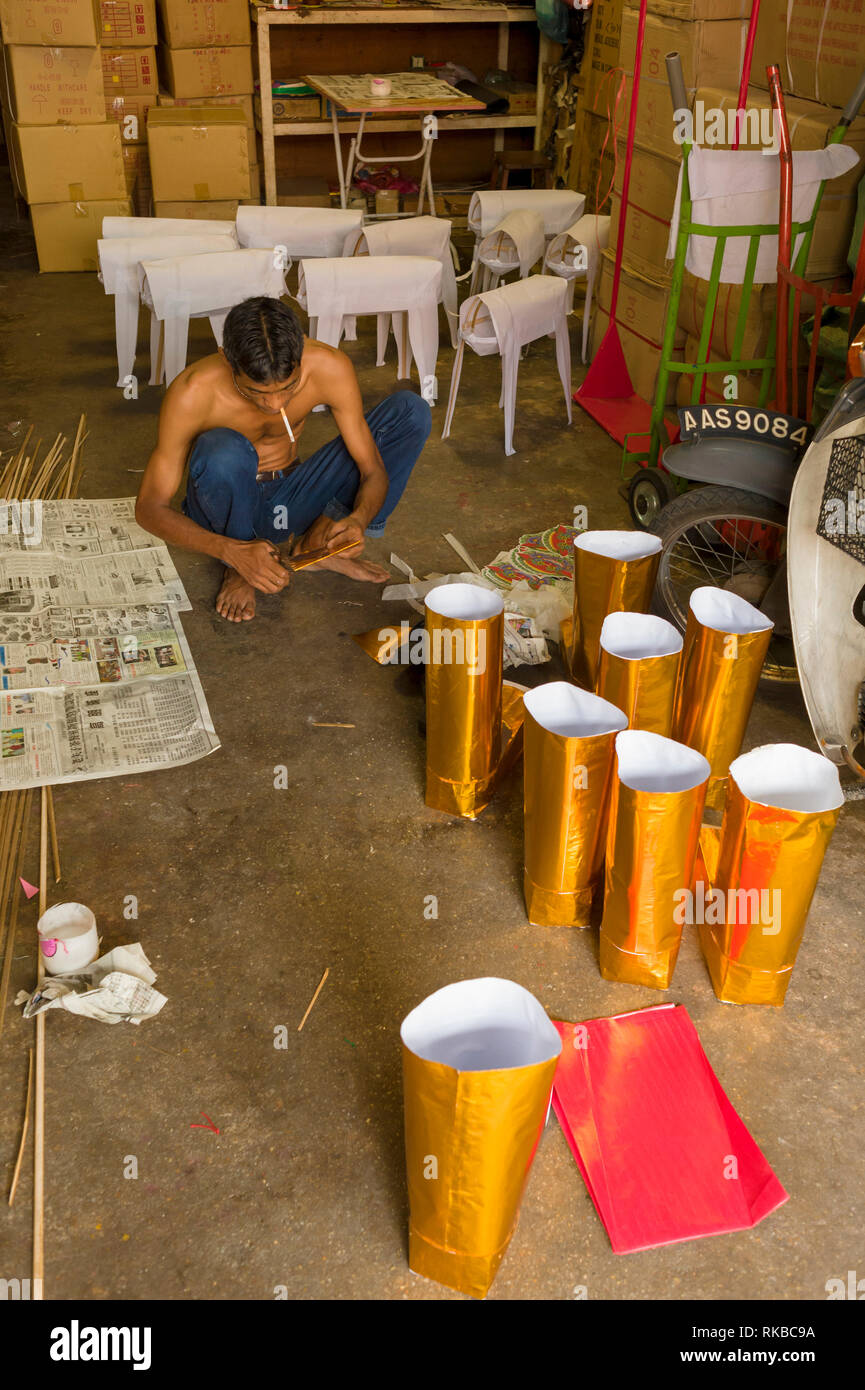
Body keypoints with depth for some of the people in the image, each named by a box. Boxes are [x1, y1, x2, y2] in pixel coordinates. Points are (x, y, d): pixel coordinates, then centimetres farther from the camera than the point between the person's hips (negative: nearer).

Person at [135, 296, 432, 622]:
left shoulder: (330, 368, -22)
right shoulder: (193, 392, -29)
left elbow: (373, 471, -14)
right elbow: (149, 508, -25)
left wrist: (359, 519, -38)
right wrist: (236, 552, -40)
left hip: (290, 501, 3)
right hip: (228, 508, -3)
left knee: (411, 411, -13)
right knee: (223, 451, -40)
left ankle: (318, 540, -6)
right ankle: (236, 570, -11)